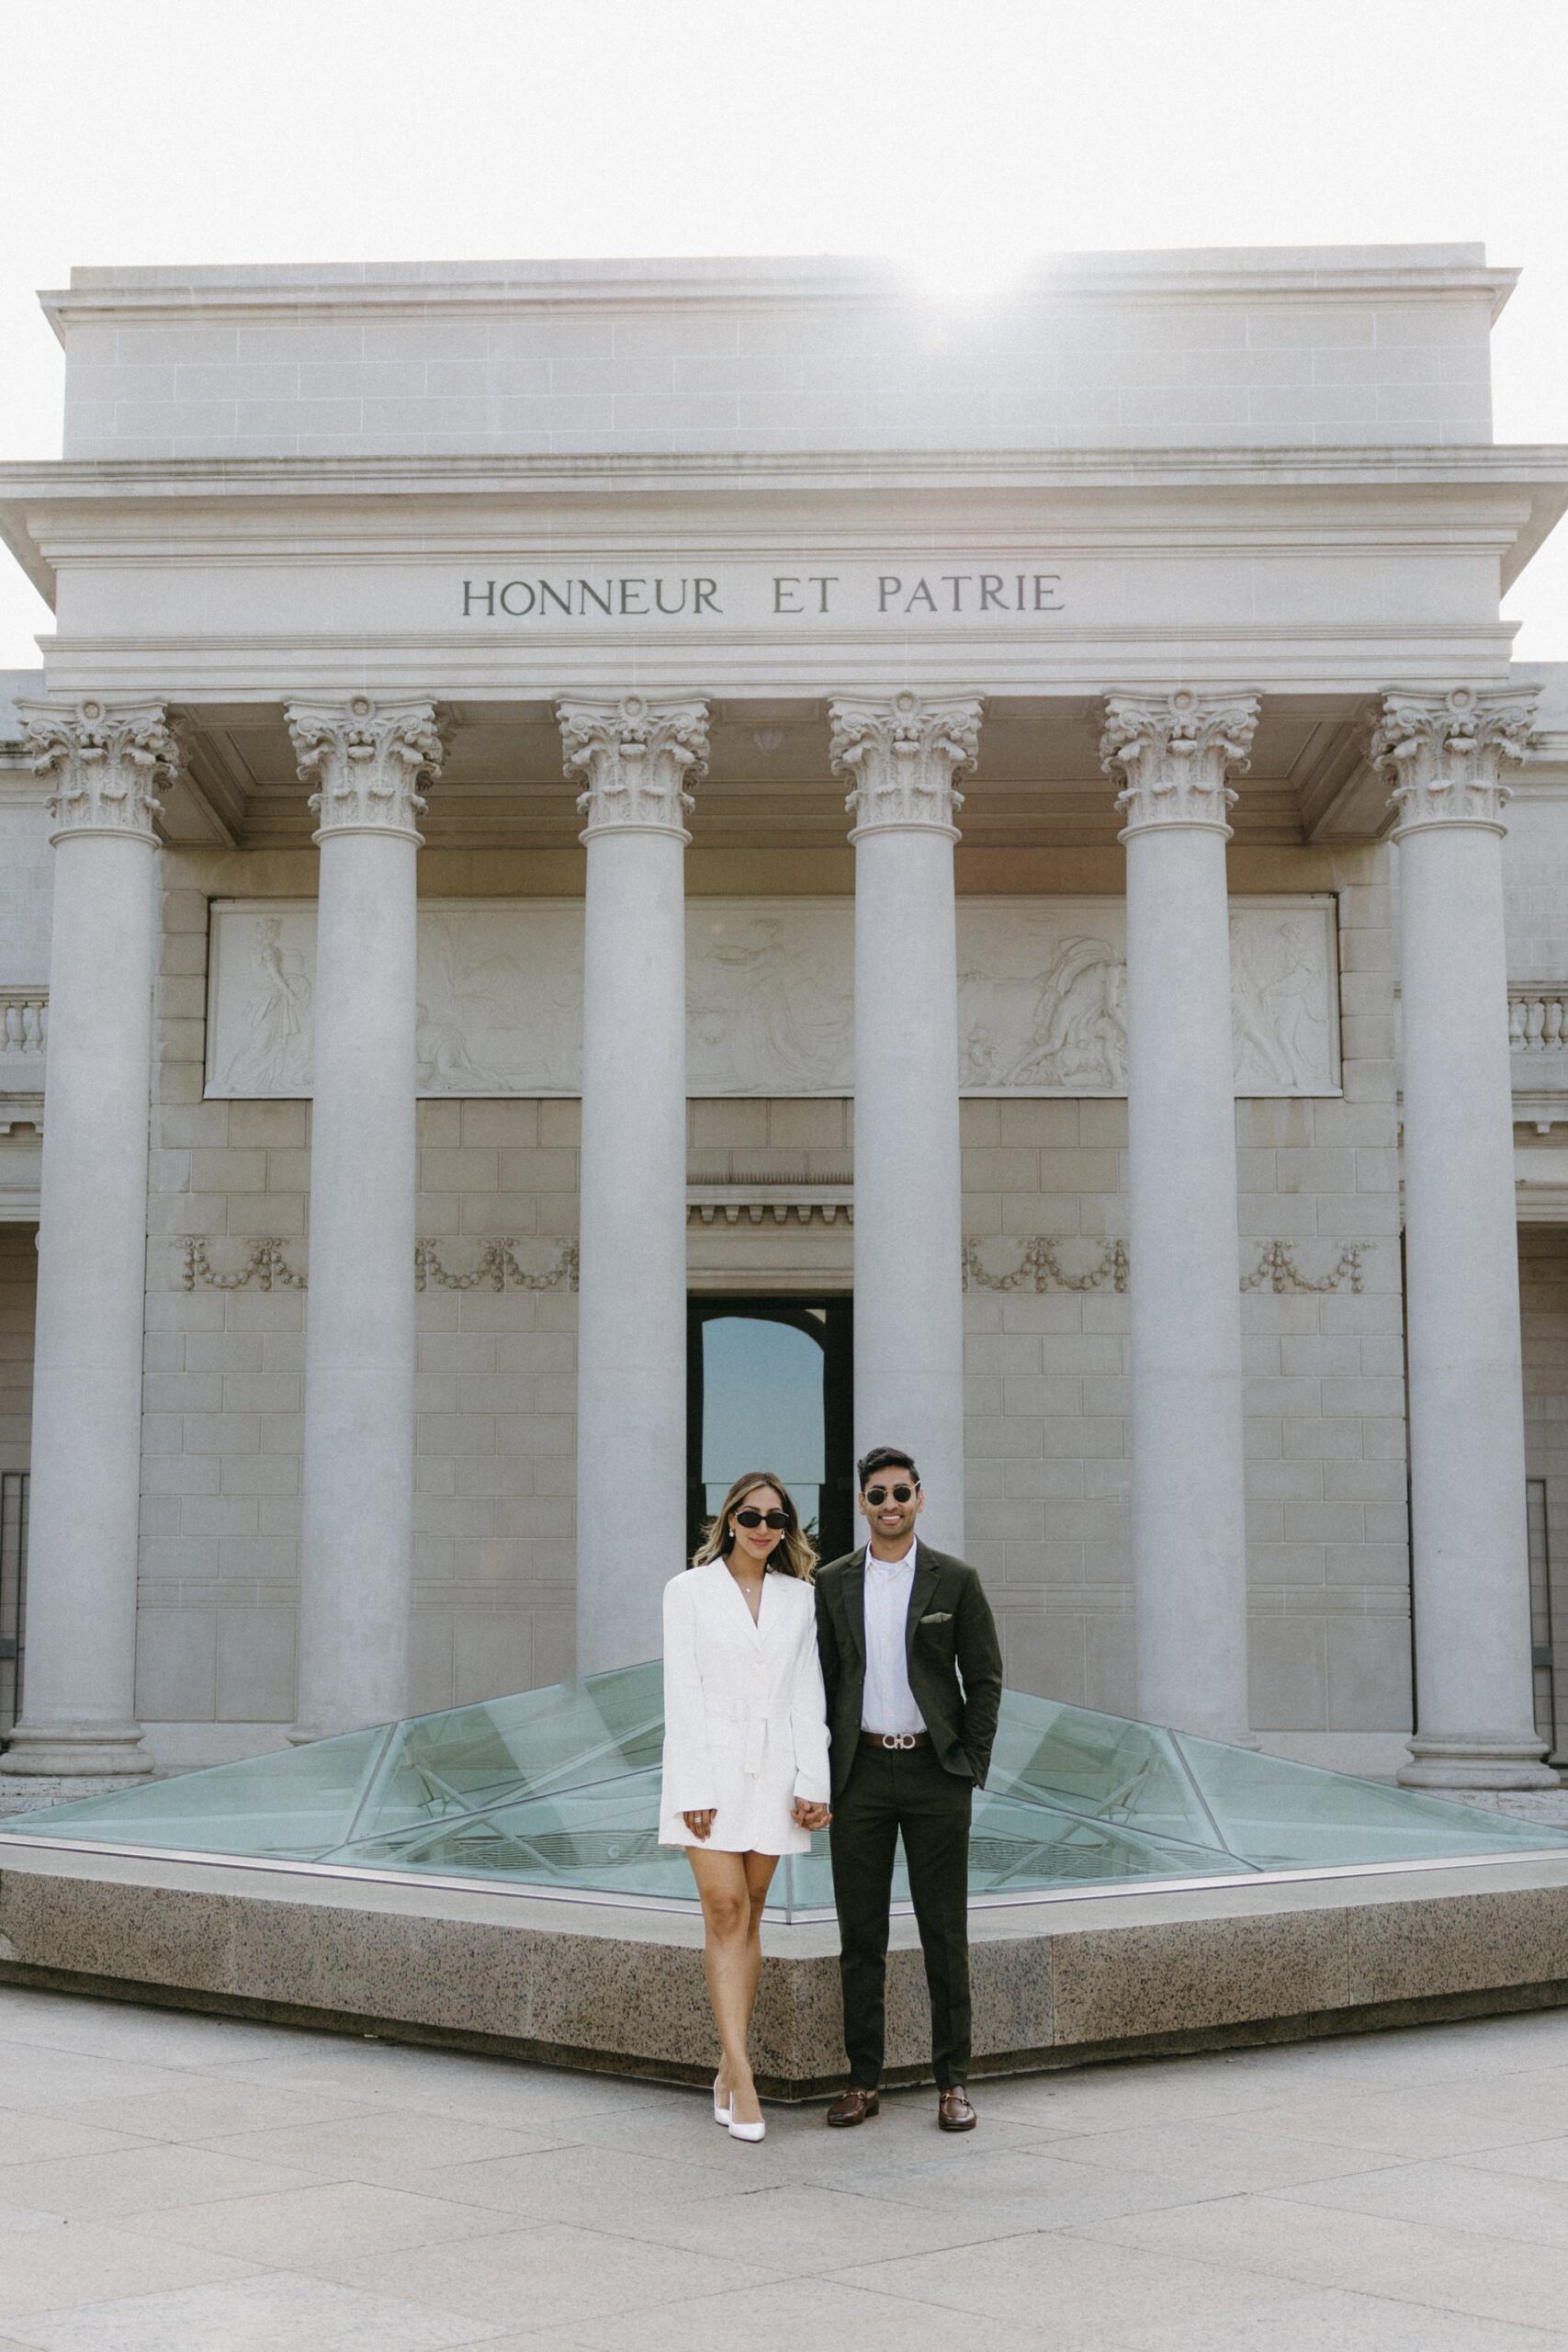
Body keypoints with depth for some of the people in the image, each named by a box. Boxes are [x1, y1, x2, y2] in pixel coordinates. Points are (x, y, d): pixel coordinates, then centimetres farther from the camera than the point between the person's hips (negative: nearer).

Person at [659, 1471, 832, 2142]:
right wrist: (694, 1789, -10)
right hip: (710, 1768, -3)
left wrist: (813, 1781, -1)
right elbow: (682, 1693, -4)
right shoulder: (689, 1590, 0)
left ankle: (728, 2070, 14)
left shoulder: (799, 1597, 9)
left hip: (773, 1772, 3)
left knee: (747, 1916, 7)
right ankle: (743, 2076, -12)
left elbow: (808, 1695, 7)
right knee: (725, 1911, -10)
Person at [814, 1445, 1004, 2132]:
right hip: (861, 1772, 2)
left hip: (935, 1771, -2)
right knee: (860, 1932, 4)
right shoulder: (833, 1583, 6)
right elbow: (822, 1681, 9)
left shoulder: (956, 1581, 1)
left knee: (944, 1931, 2)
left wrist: (972, 1767, -4)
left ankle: (952, 2082, 9)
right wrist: (822, 1774, 3)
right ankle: (863, 2080, 12)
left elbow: (985, 1679, 3)